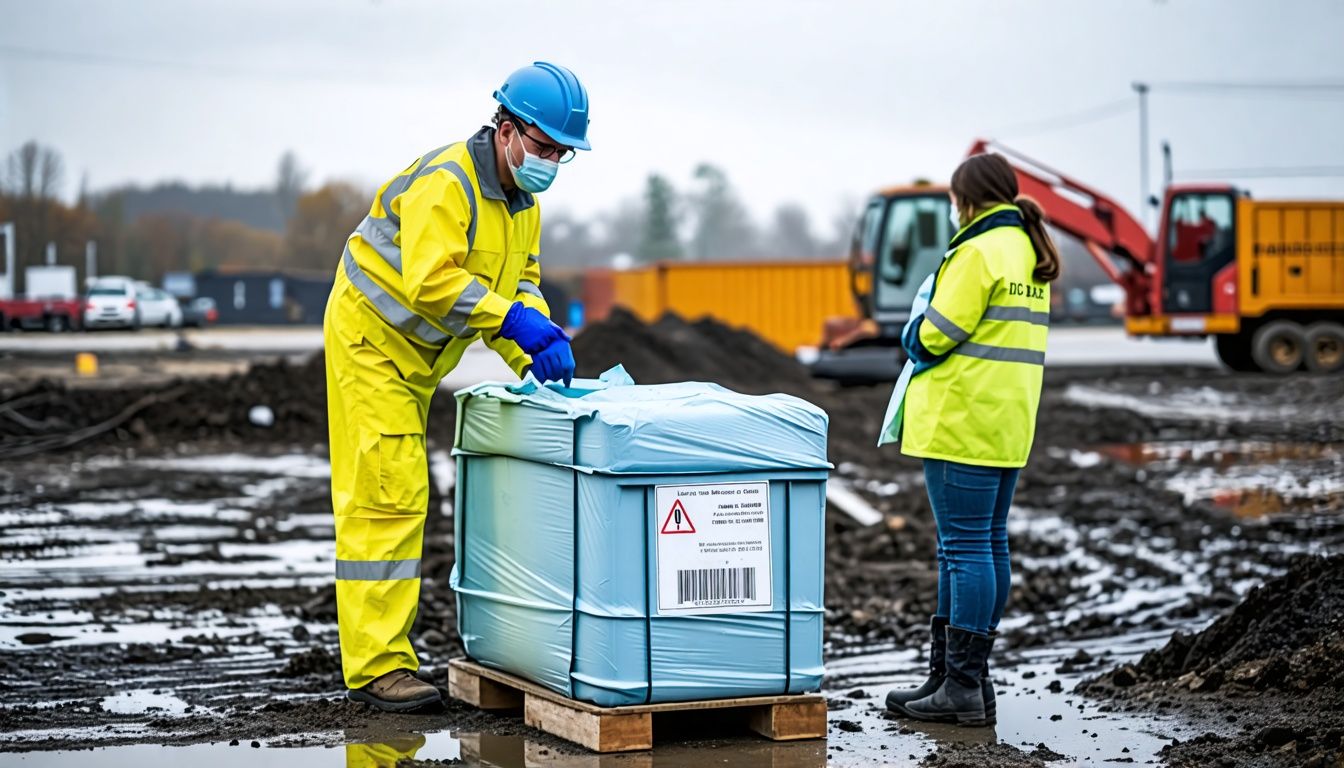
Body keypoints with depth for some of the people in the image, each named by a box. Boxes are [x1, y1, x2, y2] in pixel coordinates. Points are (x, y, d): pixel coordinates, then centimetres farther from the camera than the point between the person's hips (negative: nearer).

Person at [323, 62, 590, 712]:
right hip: (370, 342, -10)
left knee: (402, 498, 12)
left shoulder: (522, 202, 7)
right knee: (385, 497, -13)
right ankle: (376, 666, -13)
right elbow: (432, 282, -34)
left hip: (415, 359, 10)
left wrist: (535, 358, -13)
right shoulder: (444, 183, -24)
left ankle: (382, 653, 18)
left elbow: (519, 288, 4)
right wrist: (518, 321, -37)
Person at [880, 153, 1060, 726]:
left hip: (963, 423, -10)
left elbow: (933, 335, -16)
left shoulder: (978, 252, -13)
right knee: (989, 545, 12)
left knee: (965, 547, -7)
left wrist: (918, 326, 5)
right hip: (1010, 422, 10)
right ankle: (956, 673, 19)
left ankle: (962, 686, -6)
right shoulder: (1030, 254, 15)